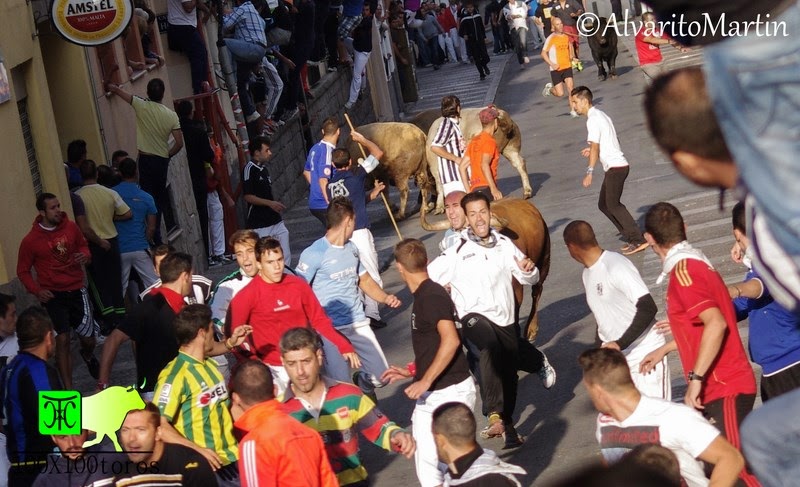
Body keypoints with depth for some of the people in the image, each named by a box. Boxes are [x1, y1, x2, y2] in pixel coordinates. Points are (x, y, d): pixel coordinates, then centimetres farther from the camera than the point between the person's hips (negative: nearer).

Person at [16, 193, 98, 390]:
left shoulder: (71, 227, -2)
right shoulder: (30, 241, -9)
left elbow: (83, 245, 18)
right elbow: (23, 271, 1)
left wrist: (85, 255, -6)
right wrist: (37, 290, -14)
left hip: (76, 291, 2)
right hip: (52, 295, -2)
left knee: (88, 339, 7)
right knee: (62, 341, -9)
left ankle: (88, 356, 46)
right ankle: (68, 389, 0)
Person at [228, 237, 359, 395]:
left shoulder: (298, 285, 3)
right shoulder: (247, 295, -6)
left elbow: (320, 321, 9)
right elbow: (233, 333, -7)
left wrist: (345, 347, -2)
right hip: (274, 368, -3)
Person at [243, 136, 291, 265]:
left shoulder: (264, 169, 15)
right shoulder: (249, 169, -12)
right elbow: (248, 196, -17)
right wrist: (270, 203, -20)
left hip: (275, 221, 8)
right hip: (259, 224, -8)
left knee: (285, 255, 6)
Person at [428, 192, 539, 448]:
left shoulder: (504, 244, 6)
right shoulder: (457, 252, -4)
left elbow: (530, 280, 9)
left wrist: (528, 270, -11)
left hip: (505, 319, 5)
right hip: (474, 316, -5)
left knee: (509, 375, 14)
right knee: (490, 346, -36)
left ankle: (506, 424, 39)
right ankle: (495, 416, -44)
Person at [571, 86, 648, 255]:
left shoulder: (593, 120, -13)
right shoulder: (600, 114, 18)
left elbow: (595, 147, -19)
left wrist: (589, 172, -21)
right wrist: (593, 150, 21)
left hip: (615, 167, -10)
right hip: (615, 166, 10)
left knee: (613, 205, -10)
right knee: (604, 204, 12)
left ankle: (638, 240, -12)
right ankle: (630, 236, 10)